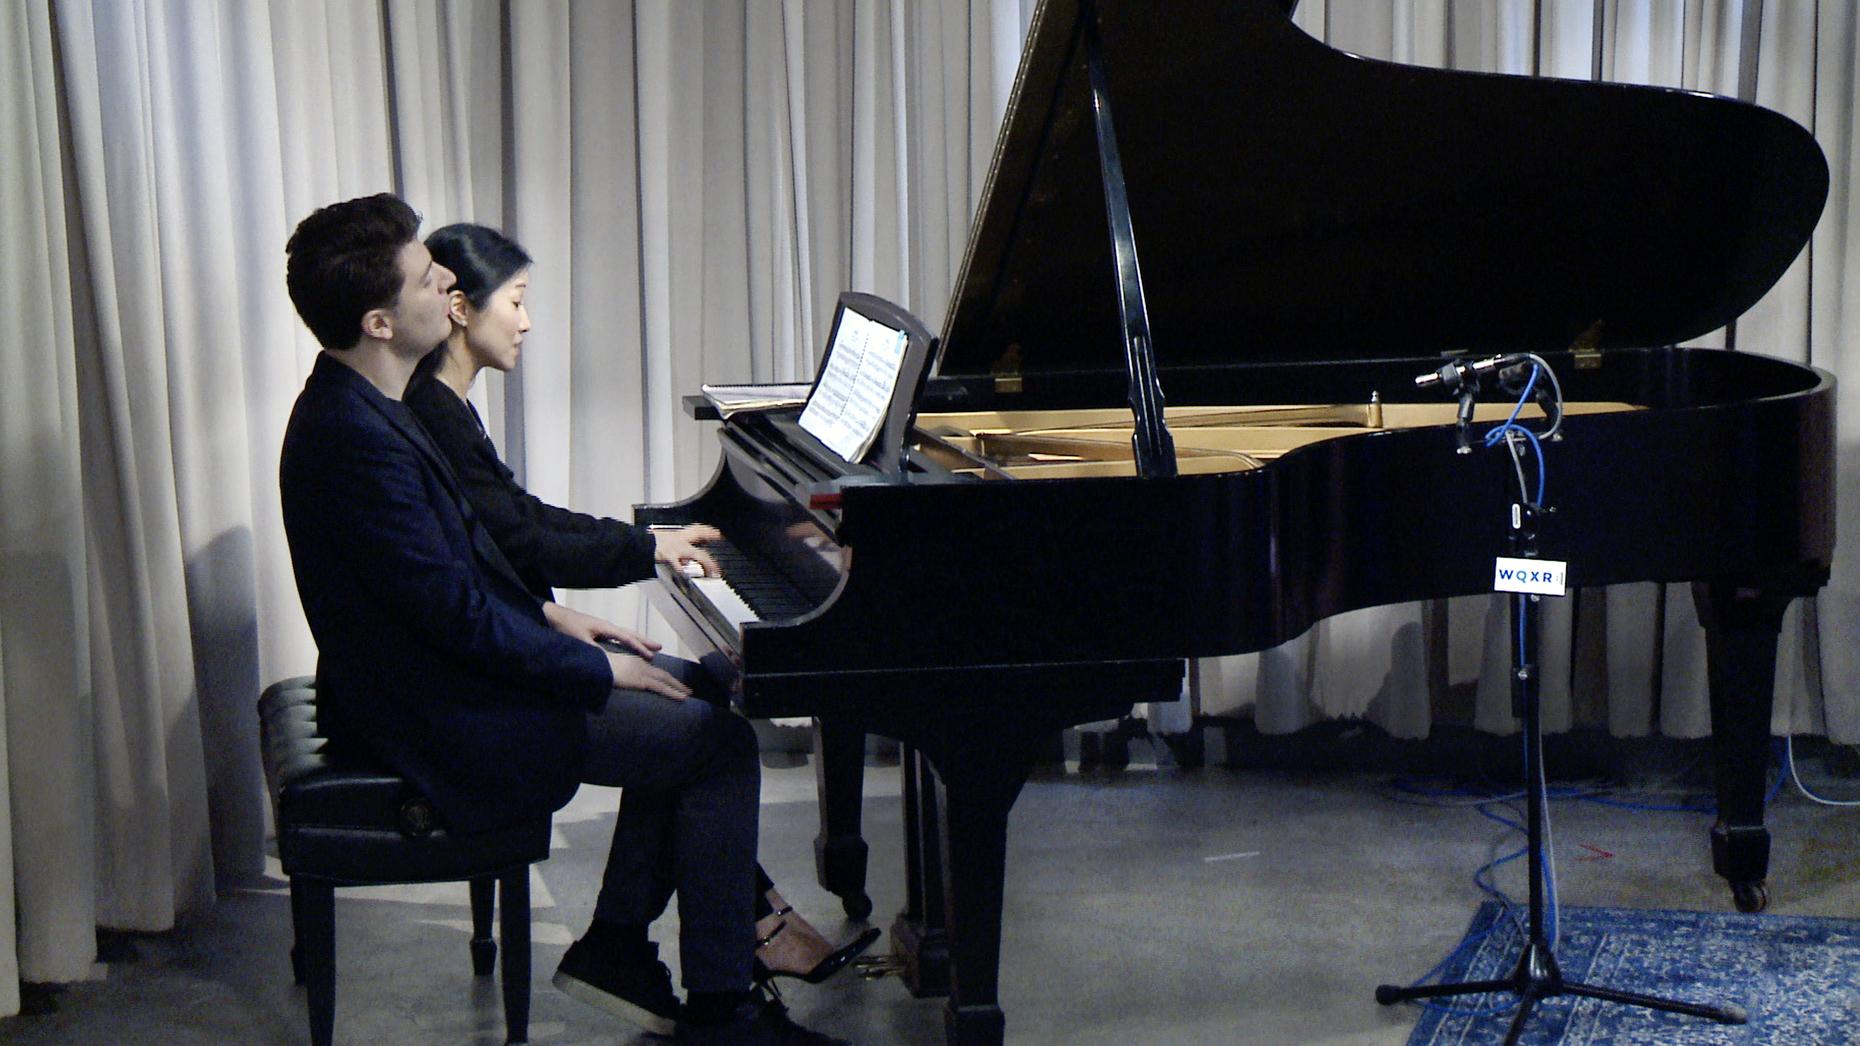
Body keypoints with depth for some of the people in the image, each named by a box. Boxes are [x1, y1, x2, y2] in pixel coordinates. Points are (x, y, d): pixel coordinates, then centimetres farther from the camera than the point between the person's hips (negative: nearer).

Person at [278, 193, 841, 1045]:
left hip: (444, 662, 11)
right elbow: (454, 611, -25)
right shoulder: (355, 439, -27)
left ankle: (619, 943, 19)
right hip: (446, 718, -11)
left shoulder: (363, 403, 5)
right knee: (720, 742, -8)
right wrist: (600, 669, -16)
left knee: (686, 688, 16)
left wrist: (547, 613, 9)